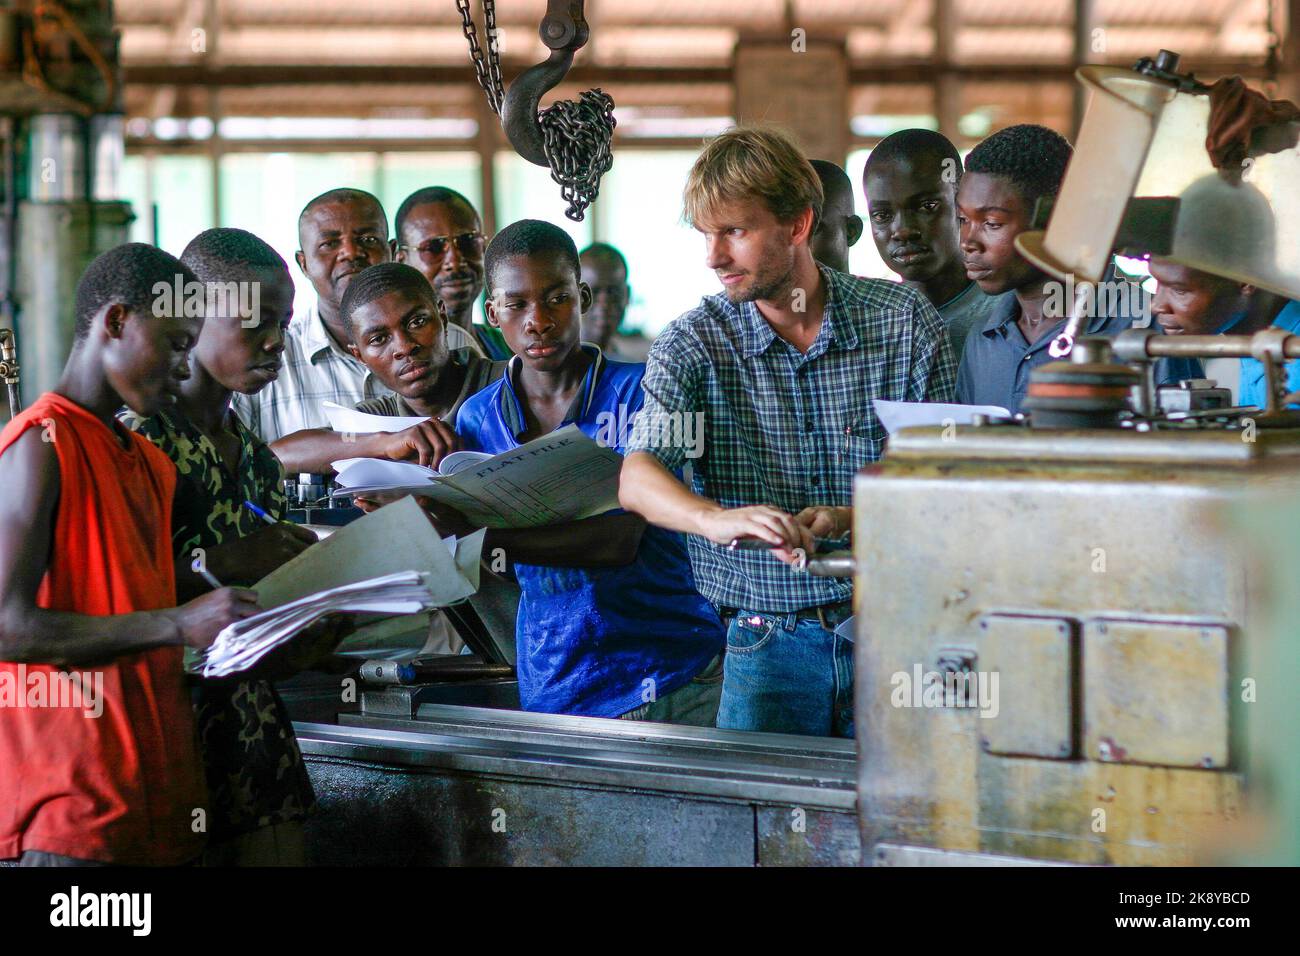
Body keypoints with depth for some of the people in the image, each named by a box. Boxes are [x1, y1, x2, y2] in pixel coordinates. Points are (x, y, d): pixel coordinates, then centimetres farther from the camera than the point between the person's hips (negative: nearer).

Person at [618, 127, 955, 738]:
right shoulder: (693, 344, -1)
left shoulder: (904, 320, 0)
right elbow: (637, 480, -16)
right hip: (768, 639, 0)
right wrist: (719, 519, -37)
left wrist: (852, 518, -21)